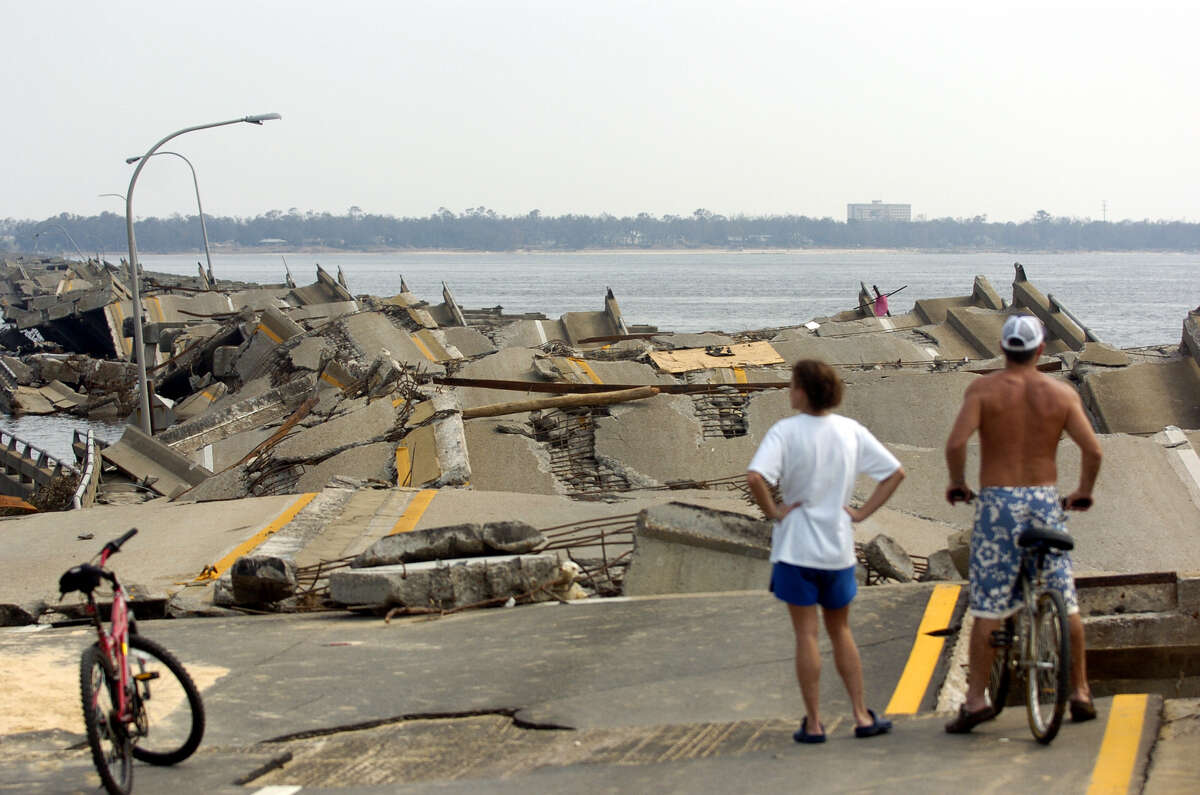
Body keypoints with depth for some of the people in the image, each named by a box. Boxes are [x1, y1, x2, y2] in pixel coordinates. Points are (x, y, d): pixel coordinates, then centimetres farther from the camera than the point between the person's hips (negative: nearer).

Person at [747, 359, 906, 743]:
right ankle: (861, 715, 16)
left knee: (806, 634, 2)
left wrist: (774, 512, -12)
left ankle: (813, 723, 6)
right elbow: (896, 473, 6)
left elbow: (755, 477, -27)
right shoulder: (851, 431, 2)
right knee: (840, 631, 17)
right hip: (839, 548, 4)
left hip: (796, 548, -4)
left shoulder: (786, 431, -12)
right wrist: (861, 512, 6)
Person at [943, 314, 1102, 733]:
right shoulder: (1062, 394, 2)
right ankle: (1080, 693, 16)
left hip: (996, 502, -2)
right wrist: (1084, 492, 11)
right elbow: (1093, 450, -5)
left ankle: (976, 699, -2)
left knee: (988, 605, 0)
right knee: (1065, 602, 11)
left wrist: (957, 483, 1)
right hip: (1045, 501, 2)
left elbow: (956, 442, -16)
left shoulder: (983, 389, -4)